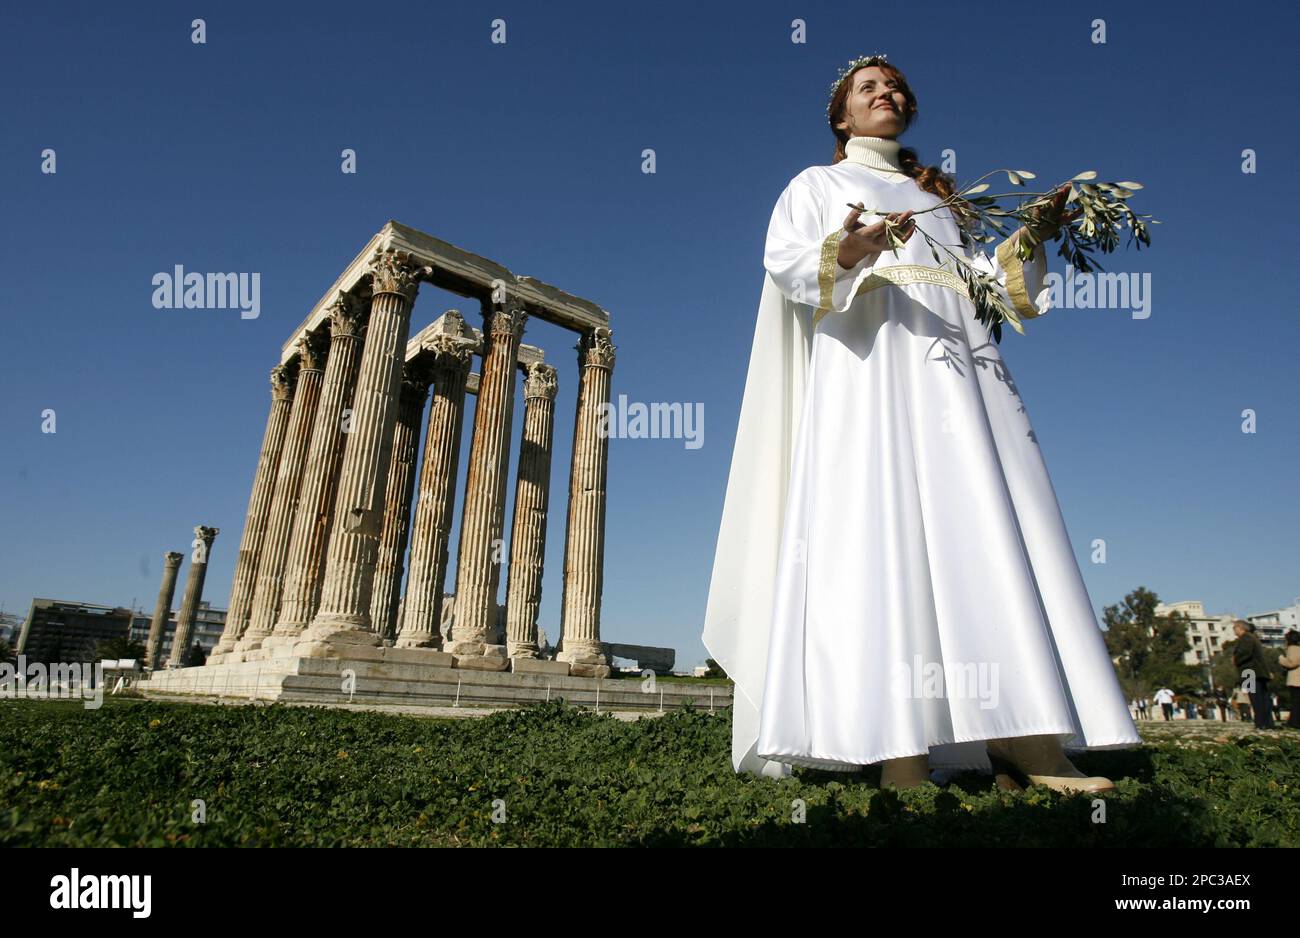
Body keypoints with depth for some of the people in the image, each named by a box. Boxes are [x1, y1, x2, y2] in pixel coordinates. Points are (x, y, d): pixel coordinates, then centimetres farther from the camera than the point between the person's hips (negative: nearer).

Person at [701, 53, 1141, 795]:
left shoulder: (938, 196, 34)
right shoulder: (818, 184, 20)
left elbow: (978, 276, 26)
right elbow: (784, 260, 1)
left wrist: (1032, 239, 9)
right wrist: (843, 253, -19)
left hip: (958, 359, 5)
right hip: (871, 359, -5)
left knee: (994, 529, -11)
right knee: (883, 527, -19)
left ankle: (1023, 737, -16)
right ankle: (897, 746, -24)